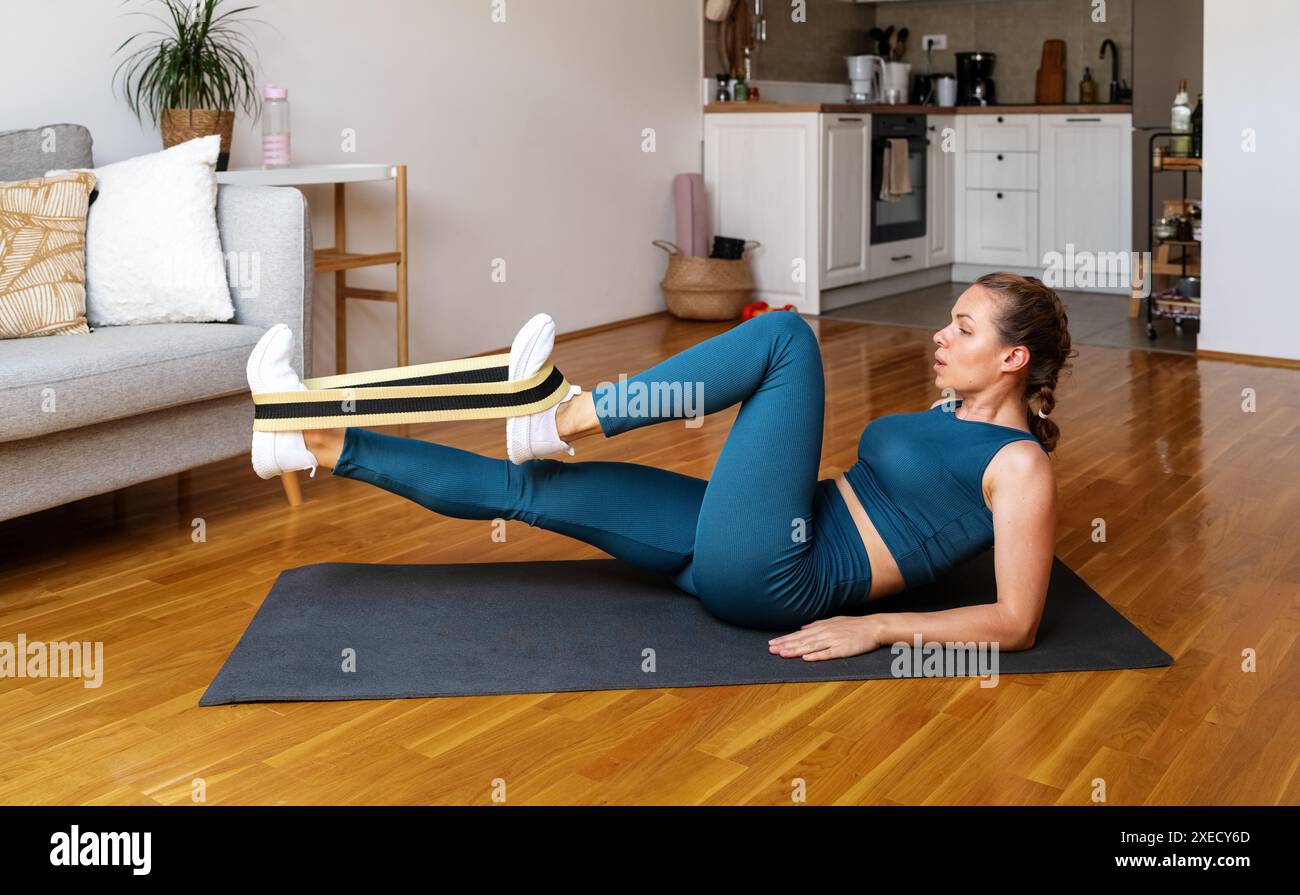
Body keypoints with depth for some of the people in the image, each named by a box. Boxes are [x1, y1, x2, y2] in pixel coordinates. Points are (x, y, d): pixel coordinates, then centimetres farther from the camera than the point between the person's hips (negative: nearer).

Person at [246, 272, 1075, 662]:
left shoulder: (1019, 465, -7)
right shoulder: (947, 417, 18)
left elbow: (1017, 623, -11)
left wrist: (875, 627, -15)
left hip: (772, 580, -8)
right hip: (736, 554, 8)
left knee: (787, 333, -18)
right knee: (525, 488, 2)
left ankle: (563, 418, -14)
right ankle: (316, 441, 7)